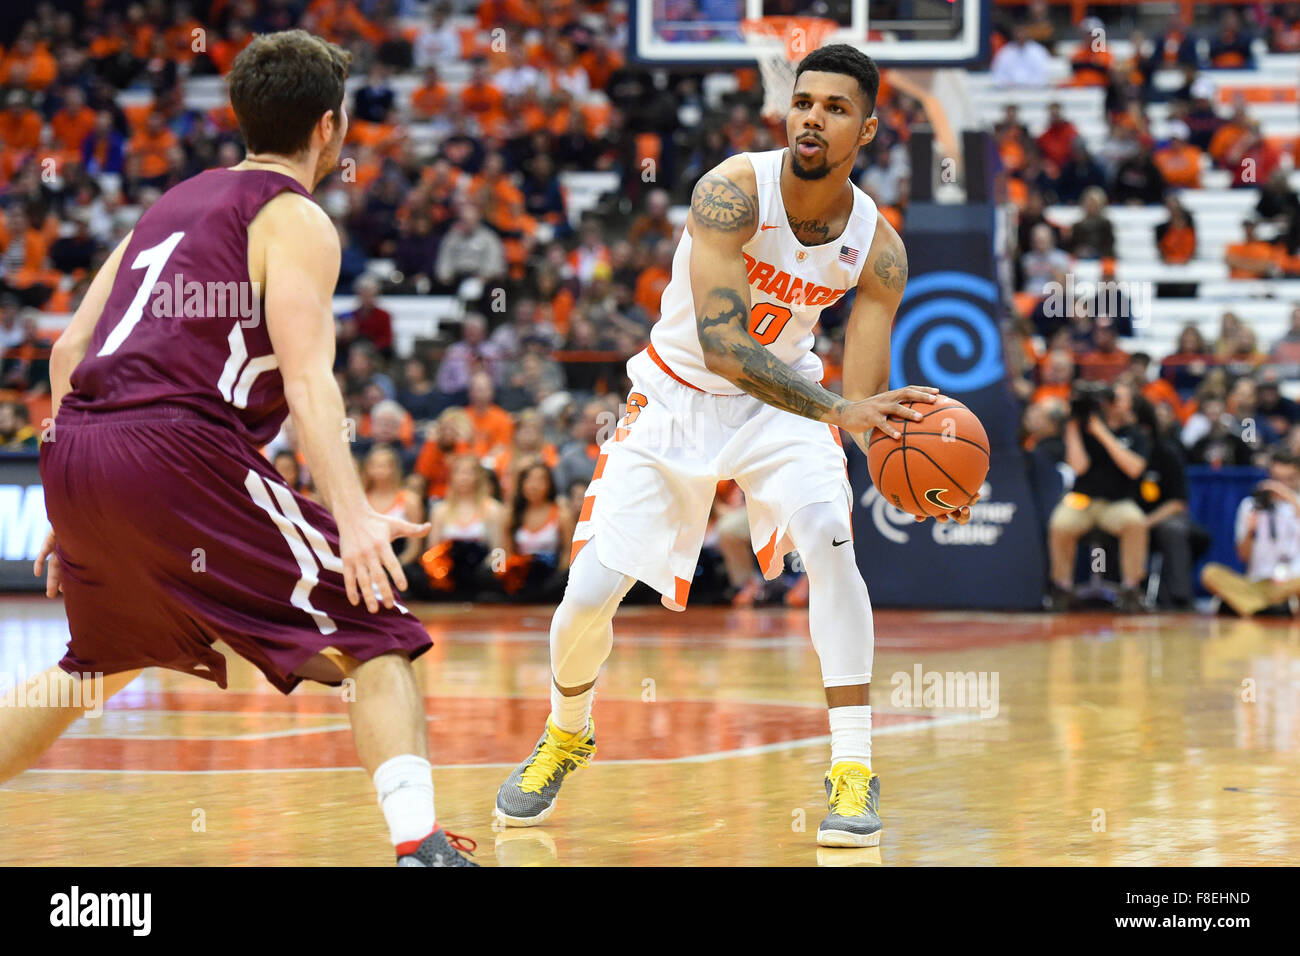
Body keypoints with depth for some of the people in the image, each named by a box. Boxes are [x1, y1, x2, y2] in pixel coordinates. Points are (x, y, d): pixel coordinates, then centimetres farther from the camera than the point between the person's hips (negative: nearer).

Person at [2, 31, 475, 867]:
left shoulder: (174, 204, 25)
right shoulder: (295, 221, 3)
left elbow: (70, 350, 24)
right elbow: (307, 375, -12)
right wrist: (355, 518, -22)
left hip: (74, 452, 8)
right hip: (178, 449, -8)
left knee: (105, 660, 32)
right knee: (378, 640, -4)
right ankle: (420, 845, -22)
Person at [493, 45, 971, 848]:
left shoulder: (877, 249, -16)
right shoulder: (733, 191, -28)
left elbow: (867, 394, -15)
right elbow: (720, 343, -37)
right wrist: (839, 408, -48)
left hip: (780, 402, 1)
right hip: (676, 398, -1)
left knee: (830, 540, -28)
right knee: (590, 593, -6)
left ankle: (853, 770, -22)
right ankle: (566, 738, 28)